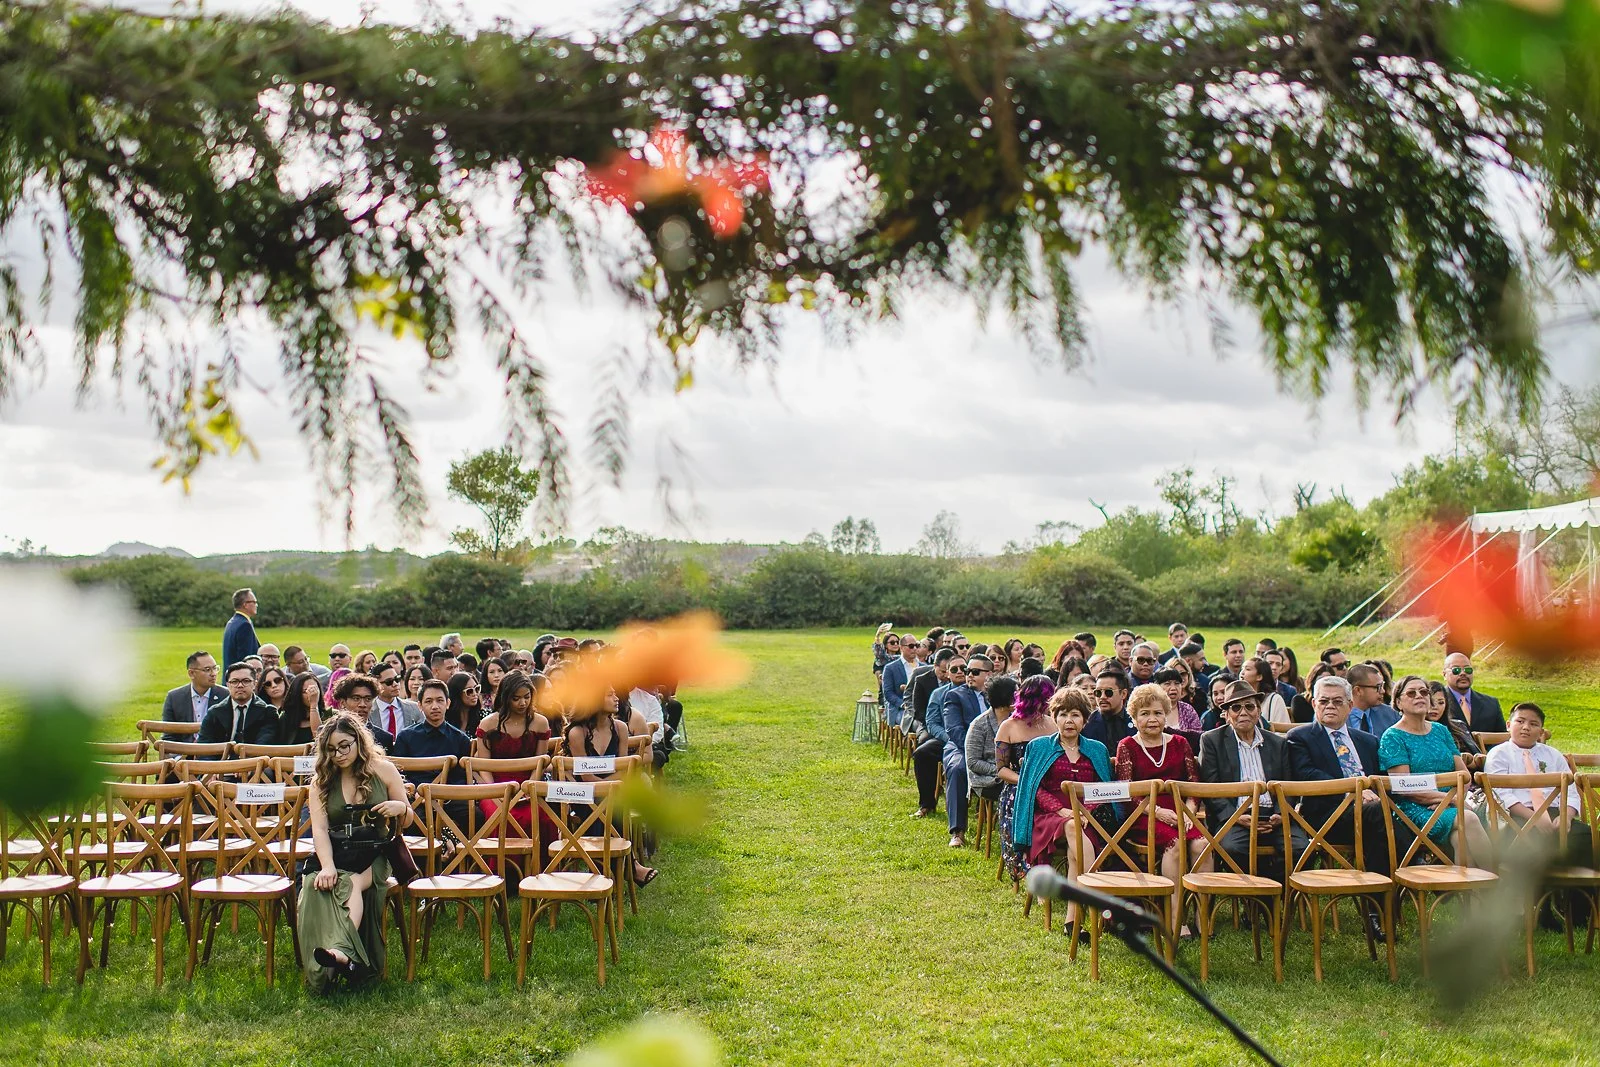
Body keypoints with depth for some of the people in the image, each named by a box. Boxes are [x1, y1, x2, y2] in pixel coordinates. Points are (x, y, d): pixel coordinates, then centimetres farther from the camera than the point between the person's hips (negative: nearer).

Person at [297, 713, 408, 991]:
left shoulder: (383, 770, 7)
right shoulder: (321, 781, 10)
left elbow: (407, 820, 13)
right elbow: (320, 829, -3)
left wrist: (399, 808, -13)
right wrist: (327, 866, -22)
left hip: (374, 854, -1)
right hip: (335, 853, 1)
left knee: (353, 883, -35)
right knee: (319, 884, -33)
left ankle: (342, 951, -55)